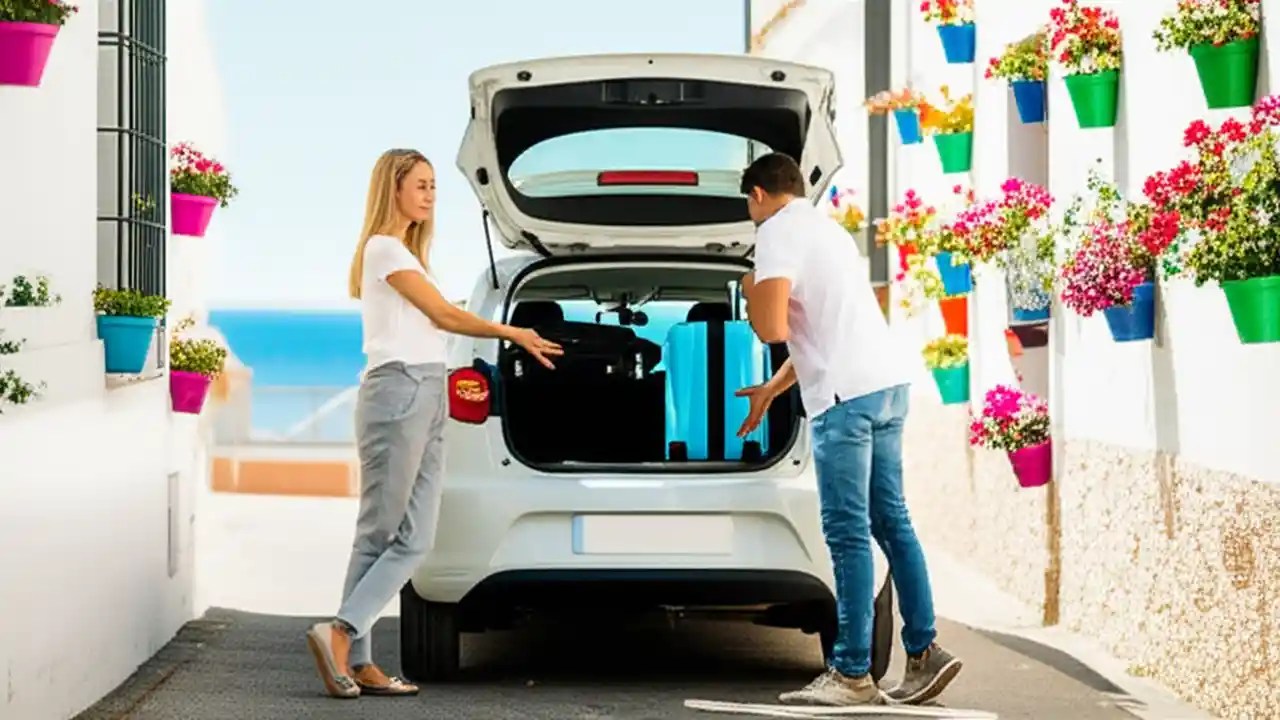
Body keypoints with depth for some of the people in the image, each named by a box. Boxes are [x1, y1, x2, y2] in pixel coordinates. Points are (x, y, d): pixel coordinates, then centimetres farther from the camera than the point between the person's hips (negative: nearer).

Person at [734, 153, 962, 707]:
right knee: (890, 521, 12)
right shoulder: (826, 228, 24)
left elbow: (773, 329, -14)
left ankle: (853, 676, -5)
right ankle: (924, 653, 11)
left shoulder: (778, 232, -4)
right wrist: (771, 390, 39)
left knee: (848, 533, -7)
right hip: (887, 382, 9)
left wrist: (750, 290, 7)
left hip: (846, 394, -9)